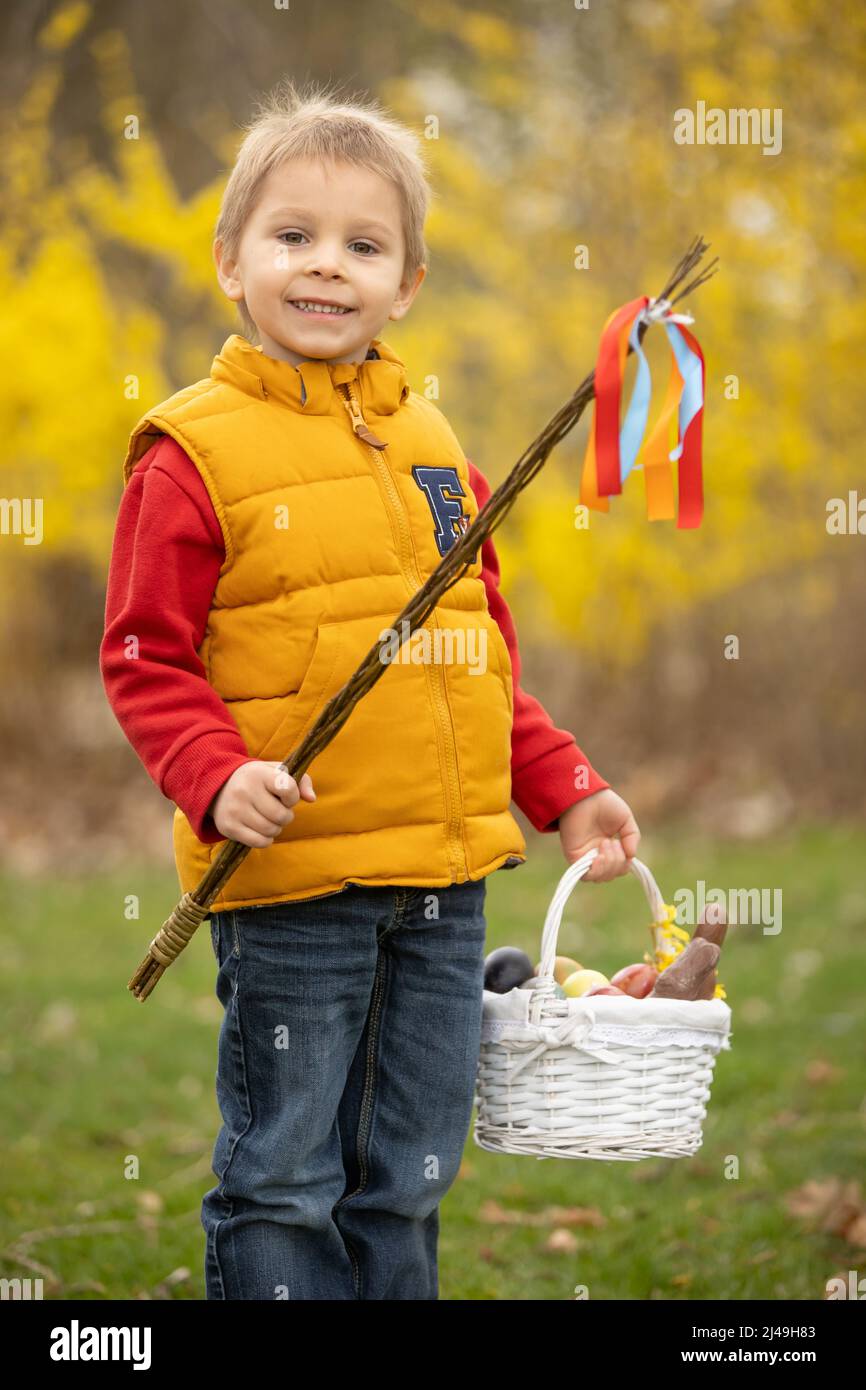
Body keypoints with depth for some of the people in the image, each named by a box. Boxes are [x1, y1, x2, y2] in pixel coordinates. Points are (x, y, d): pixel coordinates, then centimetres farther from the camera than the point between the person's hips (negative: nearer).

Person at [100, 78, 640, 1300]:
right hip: (290, 882, -5)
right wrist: (217, 778, -22)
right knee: (283, 1178, 4)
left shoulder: (432, 445, 11)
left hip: (444, 876, 6)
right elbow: (144, 659, -7)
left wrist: (564, 790, 12)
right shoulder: (195, 451, -7)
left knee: (410, 1177, 15)